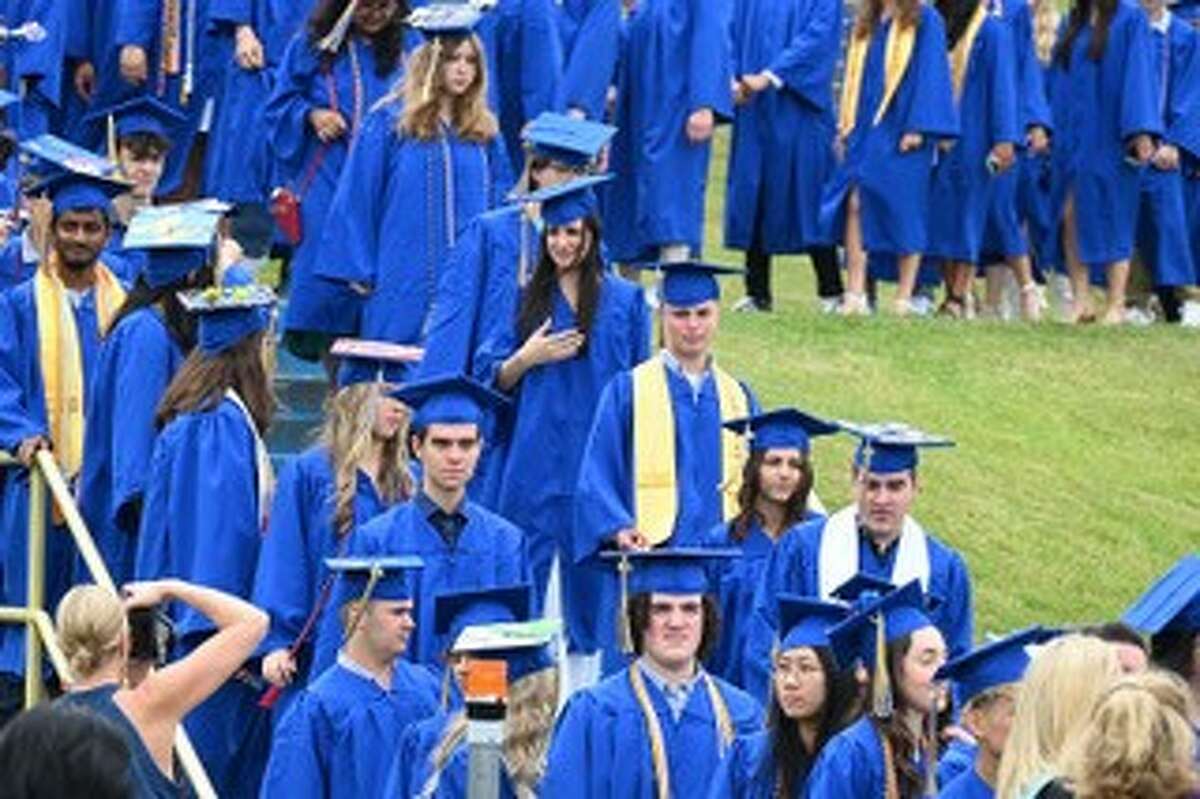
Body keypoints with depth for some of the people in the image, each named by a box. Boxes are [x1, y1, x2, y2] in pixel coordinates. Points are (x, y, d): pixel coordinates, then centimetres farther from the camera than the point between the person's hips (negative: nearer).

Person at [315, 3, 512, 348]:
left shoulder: (484, 132, 10)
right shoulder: (390, 123, -1)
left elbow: (500, 203, 17)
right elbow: (356, 200, -1)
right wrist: (360, 271, -5)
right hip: (404, 281, -3)